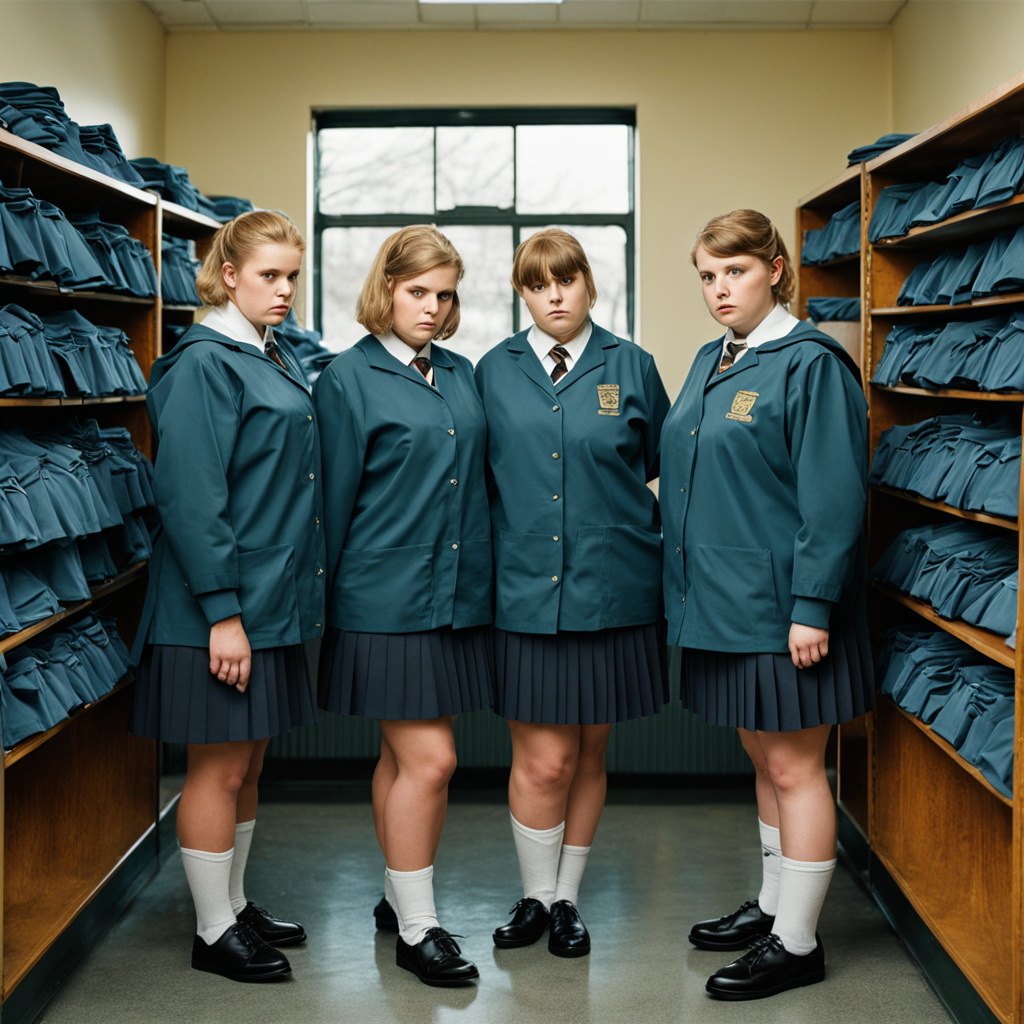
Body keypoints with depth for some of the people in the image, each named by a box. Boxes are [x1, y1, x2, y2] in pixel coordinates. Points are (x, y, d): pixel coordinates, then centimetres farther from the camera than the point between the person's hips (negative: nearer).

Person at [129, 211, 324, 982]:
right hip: (222, 607, -9)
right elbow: (191, 498, -20)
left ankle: (236, 906, 29)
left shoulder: (279, 361, 14)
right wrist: (223, 612, -22)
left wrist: (300, 592, 15)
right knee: (220, 768, 2)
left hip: (274, 600, 9)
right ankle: (214, 933, 13)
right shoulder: (205, 364, -14)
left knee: (249, 766, 17)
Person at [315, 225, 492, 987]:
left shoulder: (462, 375, 13)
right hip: (388, 600, -6)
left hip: (459, 596, 6)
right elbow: (336, 496, -5)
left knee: (405, 756, 14)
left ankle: (401, 897, 26)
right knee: (428, 759, -6)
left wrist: (483, 578, 14)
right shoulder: (349, 379, -5)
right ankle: (416, 928, 5)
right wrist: (325, 599, -3)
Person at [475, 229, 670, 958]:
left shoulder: (631, 367, 5)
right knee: (543, 759, -3)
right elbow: (478, 470, 11)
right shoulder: (494, 372, 5)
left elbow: (657, 458, 14)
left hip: (611, 588, 1)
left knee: (589, 754, 10)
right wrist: (520, 507, 3)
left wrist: (602, 493, 9)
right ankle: (536, 898, 17)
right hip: (526, 589, -1)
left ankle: (568, 899, 26)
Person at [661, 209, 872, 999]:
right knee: (764, 760, 18)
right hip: (725, 602, 8)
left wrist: (812, 606, -20)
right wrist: (689, 583, 15)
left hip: (781, 605, -8)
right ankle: (775, 904, 32)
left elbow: (835, 497, -17)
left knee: (794, 767, 1)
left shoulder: (810, 364, -13)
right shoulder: (711, 363, 12)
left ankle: (797, 942, 11)